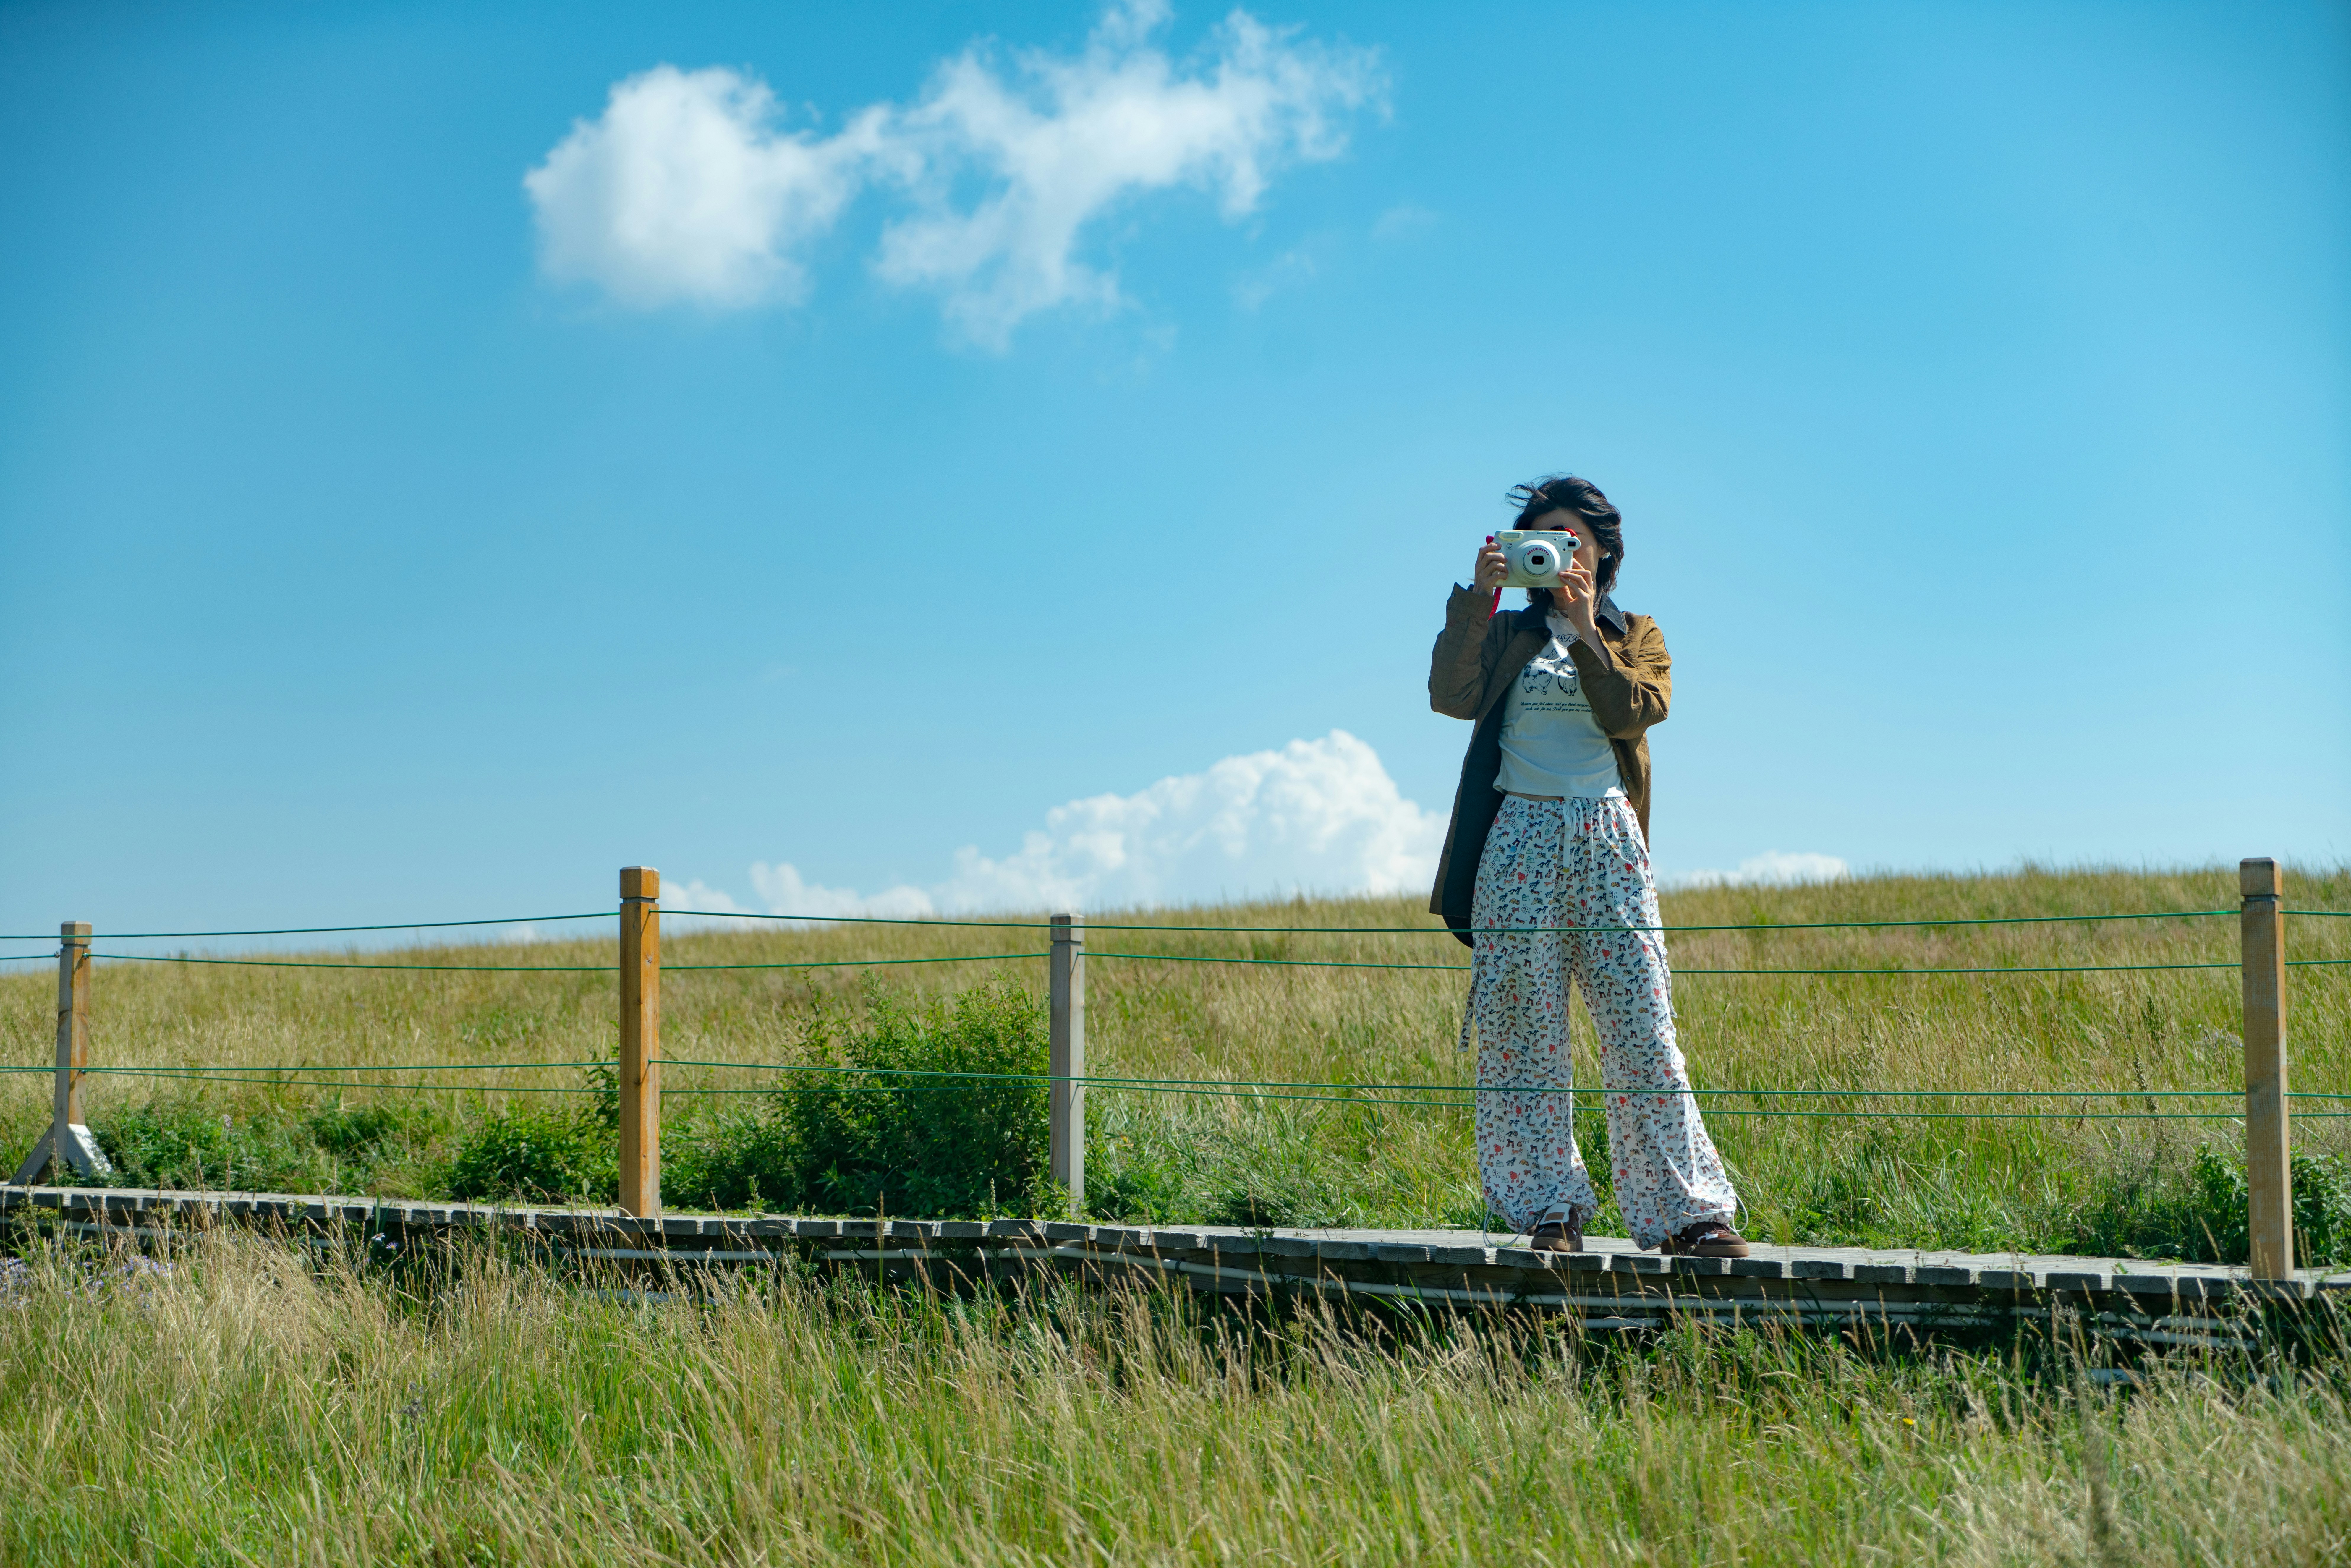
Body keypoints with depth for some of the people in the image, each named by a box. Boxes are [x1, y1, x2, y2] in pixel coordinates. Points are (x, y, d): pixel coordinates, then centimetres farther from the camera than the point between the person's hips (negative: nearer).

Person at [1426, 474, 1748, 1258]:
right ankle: (1550, 1207, 5)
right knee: (1523, 1026, -3)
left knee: (1641, 1025, -6)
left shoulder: (1635, 636, 16)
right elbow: (1451, 695, -6)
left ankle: (1684, 1211, -3)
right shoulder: (1509, 634, 14)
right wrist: (1476, 599, -12)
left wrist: (1586, 629, -10)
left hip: (1607, 842, 0)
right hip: (1522, 840, 0)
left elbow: (1632, 712, -5)